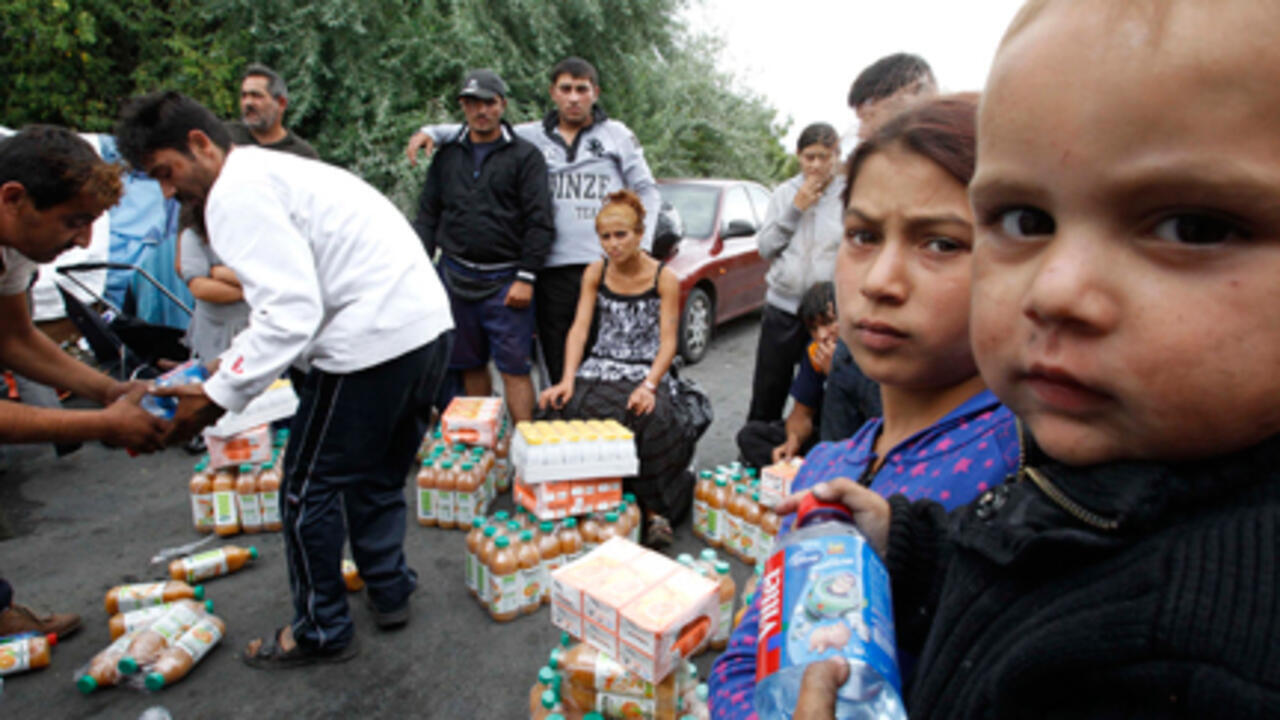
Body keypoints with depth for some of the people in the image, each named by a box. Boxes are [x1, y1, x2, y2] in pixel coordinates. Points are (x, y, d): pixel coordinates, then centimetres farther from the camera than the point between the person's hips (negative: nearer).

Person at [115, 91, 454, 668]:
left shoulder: (237, 193, -7)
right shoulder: (278, 171, 25)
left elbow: (292, 312, -18)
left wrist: (217, 397, -11)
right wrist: (226, 365, 22)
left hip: (373, 341, -10)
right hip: (428, 324, 10)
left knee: (309, 490, 9)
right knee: (377, 477, 24)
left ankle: (321, 633, 26)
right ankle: (389, 591, 40)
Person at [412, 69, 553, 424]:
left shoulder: (525, 155, 1)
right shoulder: (447, 154, 13)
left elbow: (539, 222, -5)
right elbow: (427, 215, 16)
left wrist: (526, 278, -11)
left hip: (505, 281, -4)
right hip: (455, 276, 4)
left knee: (514, 367, -4)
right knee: (470, 365, 11)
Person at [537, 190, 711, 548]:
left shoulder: (664, 278, -1)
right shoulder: (595, 273, 9)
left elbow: (668, 343, -7)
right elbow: (579, 328, 0)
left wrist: (649, 385, -26)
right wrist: (567, 380, -17)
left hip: (648, 371, -2)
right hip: (602, 368, 3)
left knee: (652, 417, -35)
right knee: (567, 407, -29)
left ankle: (656, 508, -15)